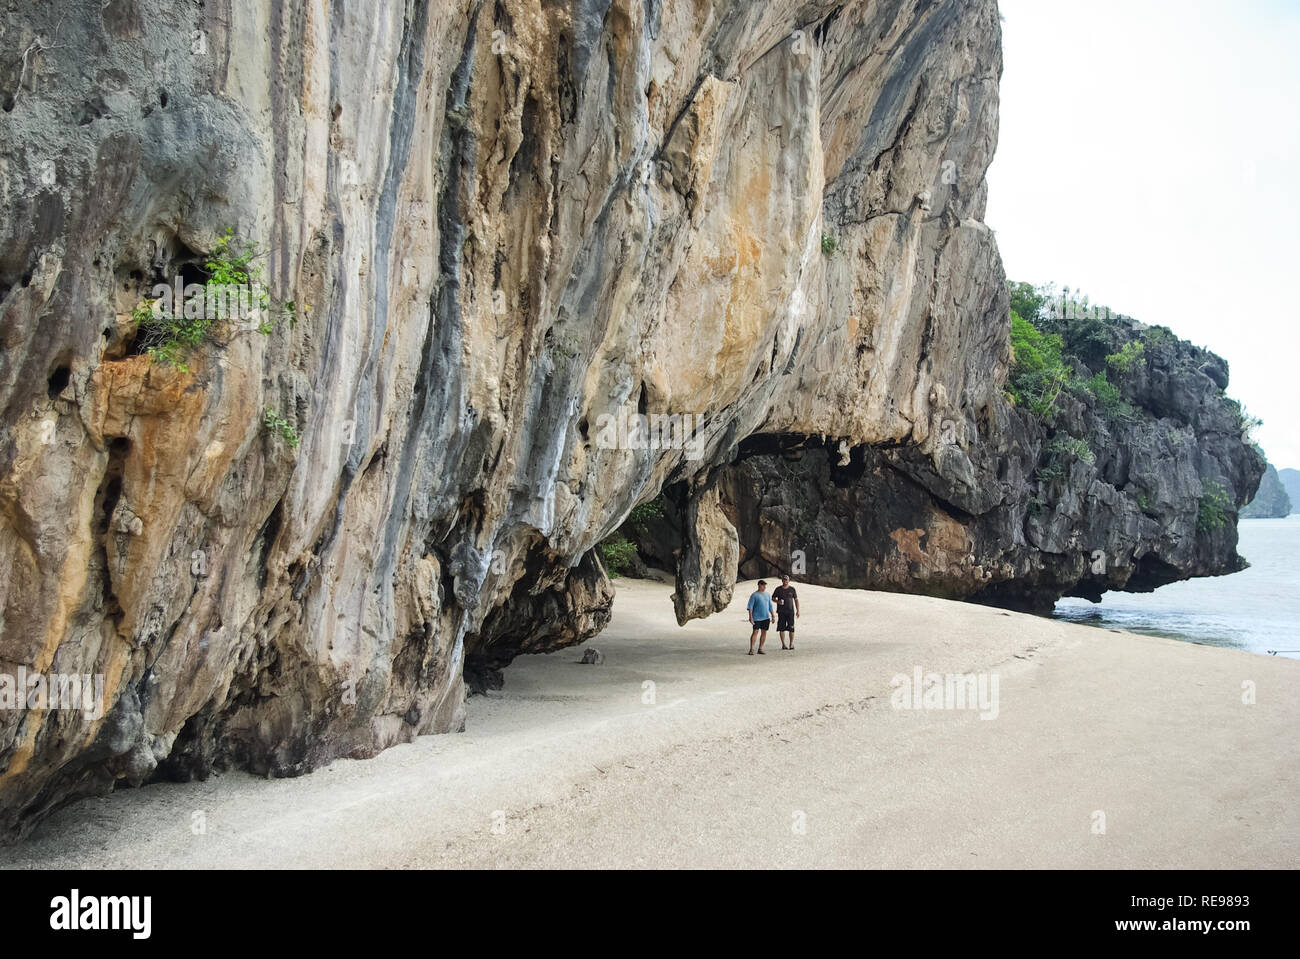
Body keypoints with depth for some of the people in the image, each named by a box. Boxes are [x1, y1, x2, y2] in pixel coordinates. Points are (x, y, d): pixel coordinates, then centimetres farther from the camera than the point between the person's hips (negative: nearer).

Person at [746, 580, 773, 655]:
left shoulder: (768, 594, 13)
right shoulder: (754, 595, -4)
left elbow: (770, 606, 19)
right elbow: (750, 607, -7)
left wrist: (772, 616, 15)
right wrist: (750, 617, -14)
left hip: (766, 617, 5)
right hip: (757, 617, -5)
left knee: (764, 633, 4)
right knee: (755, 632, -10)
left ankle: (760, 649, 10)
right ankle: (751, 649, -8)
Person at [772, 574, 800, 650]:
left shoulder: (792, 589, 7)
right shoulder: (778, 589, 6)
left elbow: (796, 599, 12)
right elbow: (773, 598, 12)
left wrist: (797, 610, 6)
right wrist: (777, 601, -10)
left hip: (790, 611, 0)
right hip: (781, 611, 0)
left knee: (791, 628, -6)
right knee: (781, 628, -1)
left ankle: (791, 643, 5)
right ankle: (783, 644, 6)